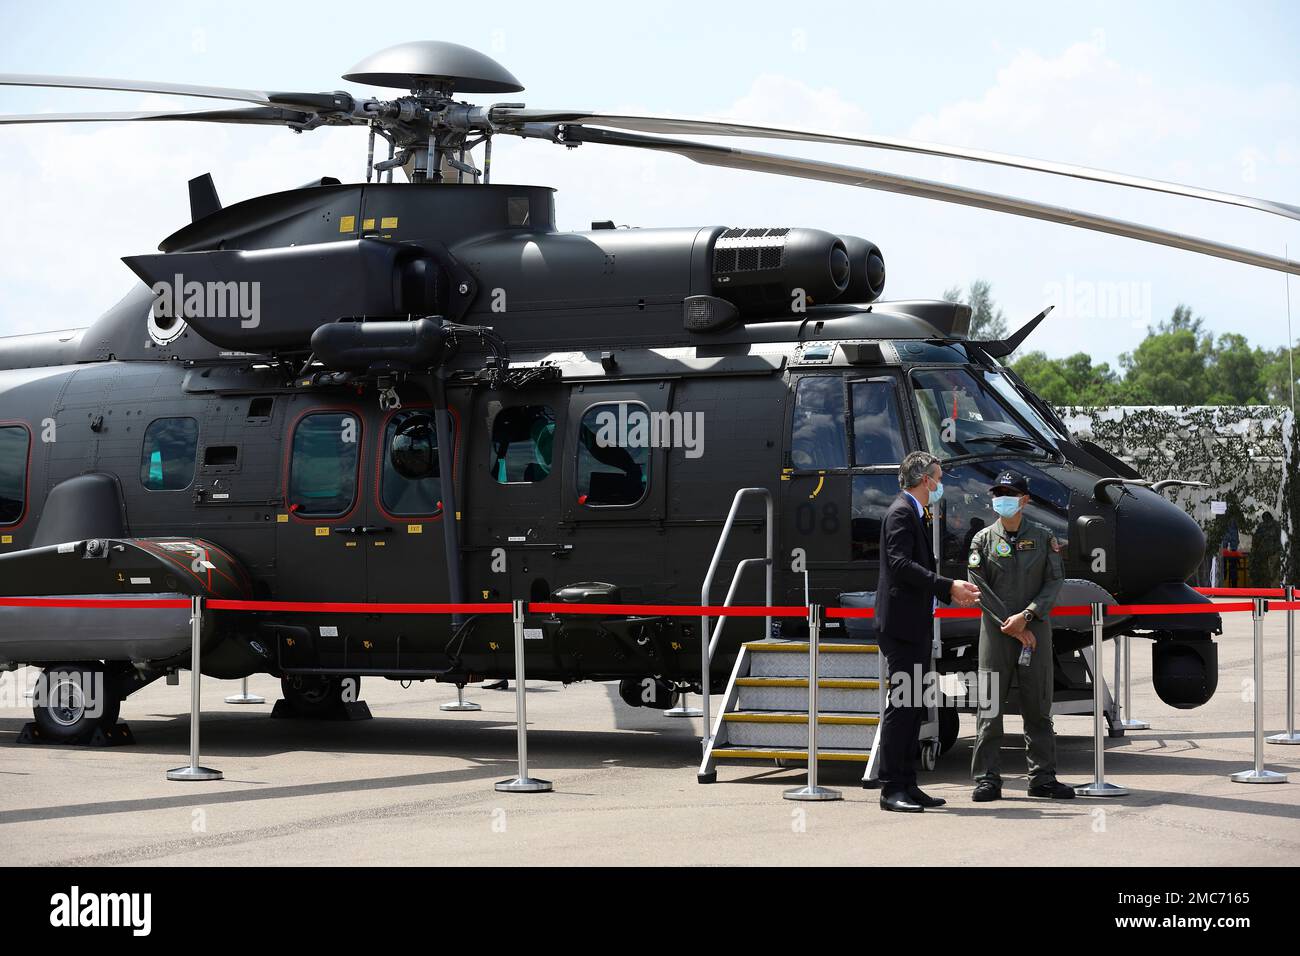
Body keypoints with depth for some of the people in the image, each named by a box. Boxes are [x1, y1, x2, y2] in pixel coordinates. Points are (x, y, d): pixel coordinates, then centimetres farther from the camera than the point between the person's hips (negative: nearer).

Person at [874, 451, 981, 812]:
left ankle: (906, 785, 14)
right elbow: (900, 563, -23)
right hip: (901, 624, -11)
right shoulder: (901, 513, -11)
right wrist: (947, 586, -24)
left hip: (915, 627, 11)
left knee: (912, 706, 11)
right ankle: (891, 788, -11)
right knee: (900, 705, -11)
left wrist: (951, 593, 16)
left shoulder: (913, 514, 20)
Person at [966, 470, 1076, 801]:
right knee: (990, 707, -3)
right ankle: (986, 779, 0)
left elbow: (1054, 581, 1)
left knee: (1038, 706, 4)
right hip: (996, 632, -1)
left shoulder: (1043, 538, 7)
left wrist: (1026, 616, -12)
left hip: (1034, 630, 1)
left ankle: (1042, 777, 9)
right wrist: (1010, 625, -8)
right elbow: (979, 587, -1)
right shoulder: (983, 539, 6)